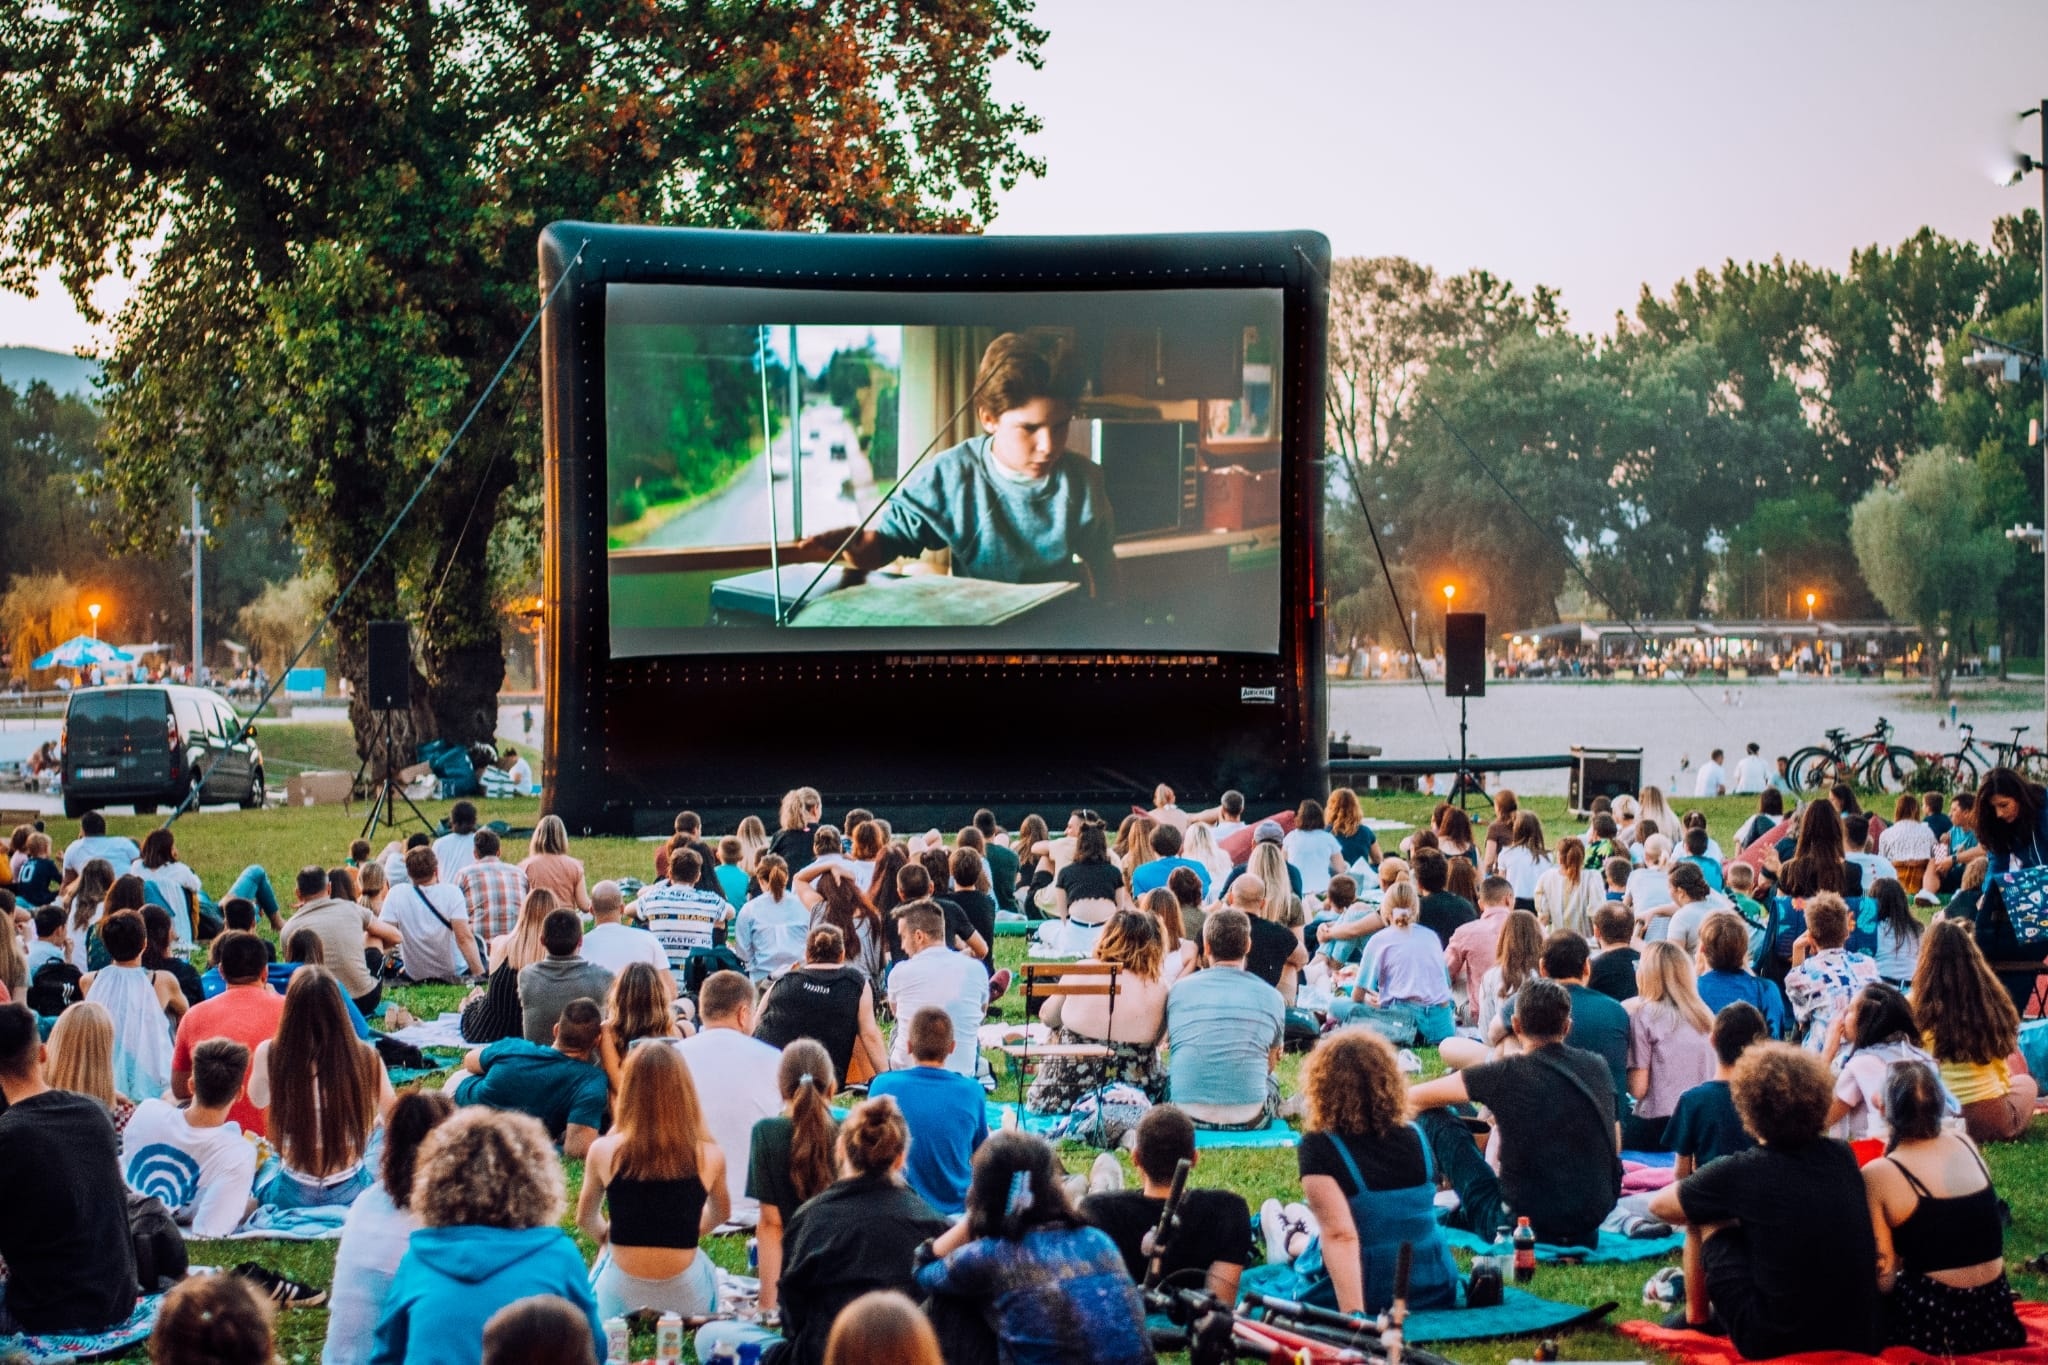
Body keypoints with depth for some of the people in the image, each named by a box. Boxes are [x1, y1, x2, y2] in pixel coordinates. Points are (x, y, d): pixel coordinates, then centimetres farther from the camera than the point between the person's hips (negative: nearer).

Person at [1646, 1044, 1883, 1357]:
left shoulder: (1741, 1172, -12)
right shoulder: (1842, 1156, 1)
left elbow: (1658, 1205, 6)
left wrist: (1709, 1210, 23)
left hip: (1777, 1342, -5)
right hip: (1860, 1337, 5)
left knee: (1711, 1224, 12)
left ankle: (1696, 1317, 31)